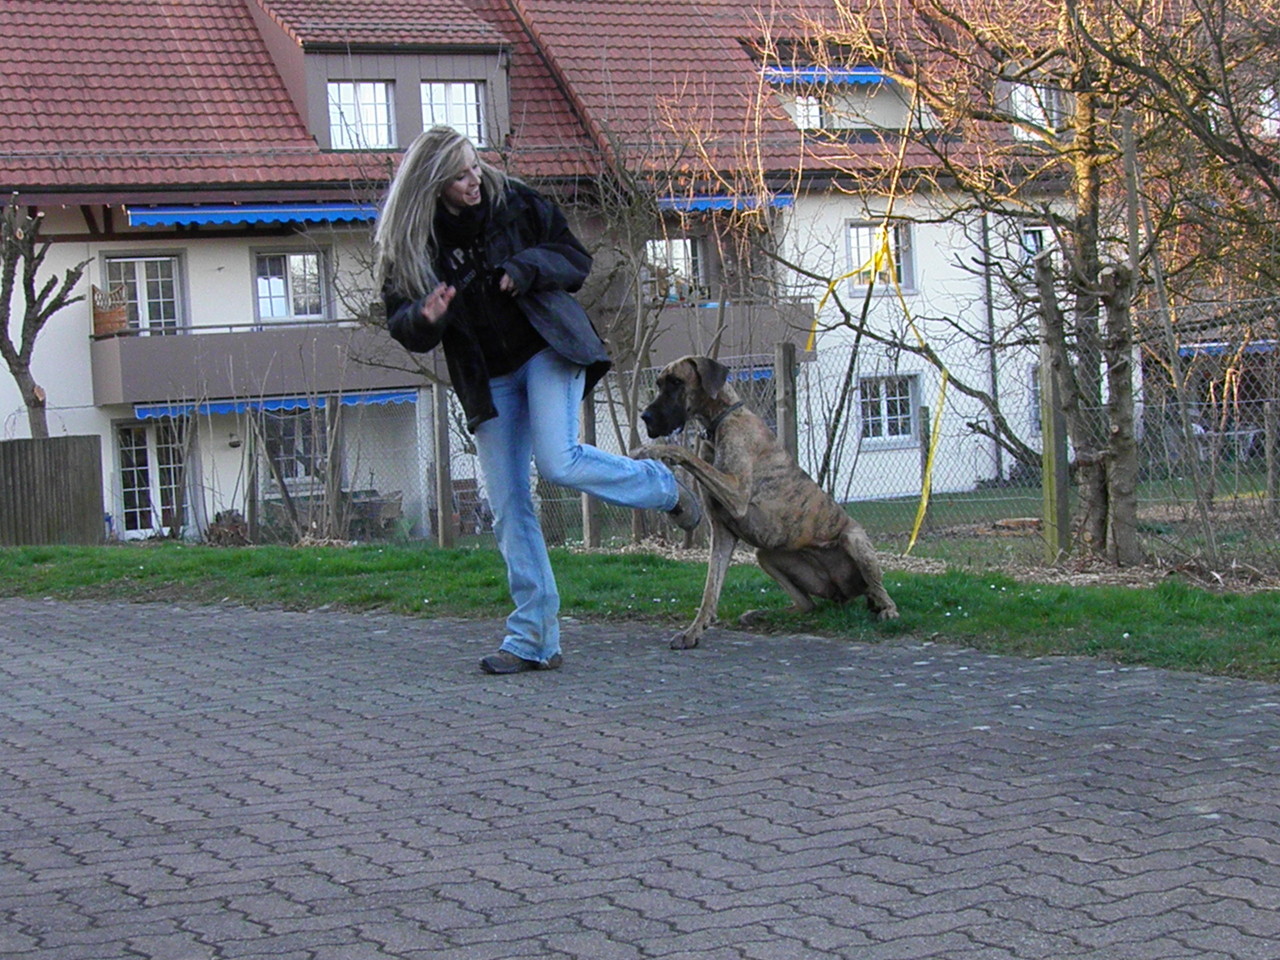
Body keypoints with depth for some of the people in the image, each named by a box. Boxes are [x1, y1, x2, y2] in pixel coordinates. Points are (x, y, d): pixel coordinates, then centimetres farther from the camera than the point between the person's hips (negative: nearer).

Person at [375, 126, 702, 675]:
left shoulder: (516, 204, -4)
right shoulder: (408, 247, -3)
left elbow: (576, 258, 2)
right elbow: (403, 328, 0)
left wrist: (527, 269, -17)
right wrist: (425, 318, -24)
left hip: (547, 347, -3)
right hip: (488, 378, 3)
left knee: (558, 461, -25)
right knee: (508, 508, 0)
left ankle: (664, 489, 2)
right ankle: (533, 639, 5)